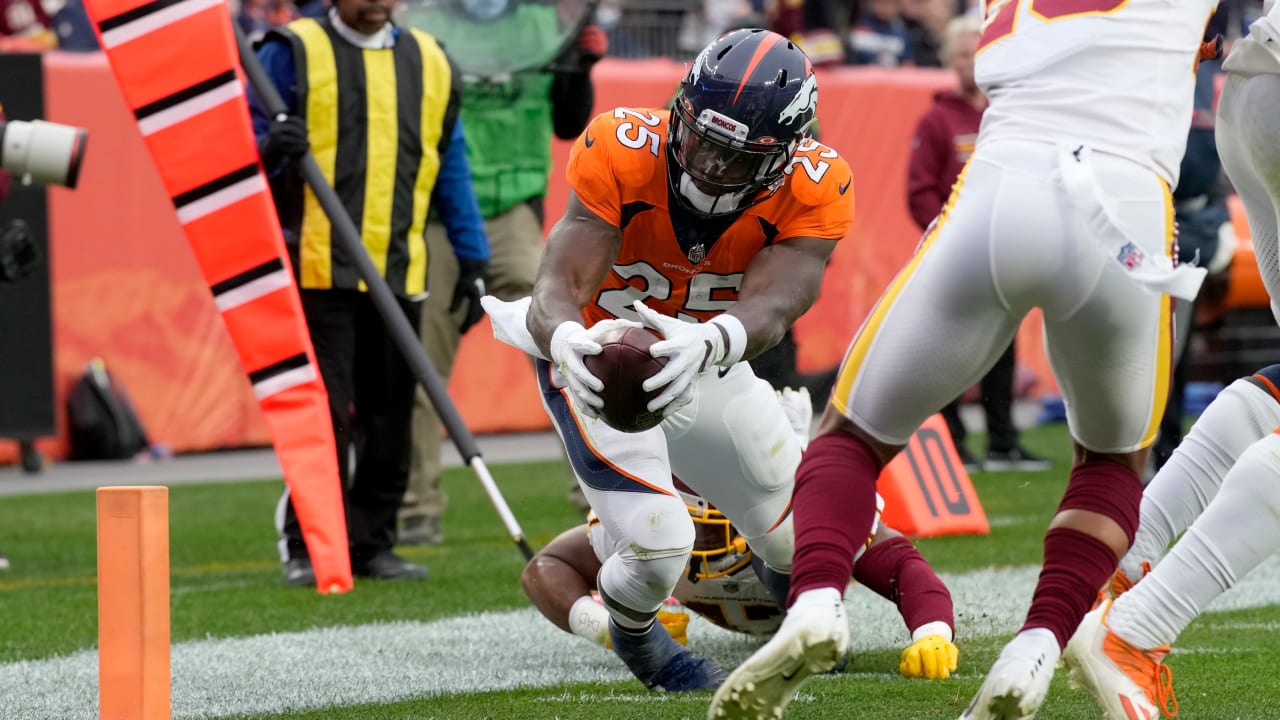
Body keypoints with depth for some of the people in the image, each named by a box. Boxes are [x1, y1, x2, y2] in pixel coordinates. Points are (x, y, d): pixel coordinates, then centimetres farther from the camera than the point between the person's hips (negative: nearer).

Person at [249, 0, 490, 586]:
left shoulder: (429, 62, 15)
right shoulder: (293, 52, 3)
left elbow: (450, 168, 20)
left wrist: (472, 259, 16)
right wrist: (271, 148, -23)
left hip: (400, 274, 4)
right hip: (318, 268, -4)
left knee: (390, 413, 5)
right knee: (322, 410, -7)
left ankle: (372, 542, 13)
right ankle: (308, 547, -2)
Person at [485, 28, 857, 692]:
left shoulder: (810, 190, -25)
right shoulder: (622, 153, -30)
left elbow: (770, 305, -39)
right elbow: (560, 288, -36)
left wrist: (705, 346, -63)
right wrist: (564, 338, -61)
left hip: (704, 366, 3)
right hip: (599, 361, -3)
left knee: (798, 546, 10)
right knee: (657, 548, -21)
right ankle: (634, 634, 19)